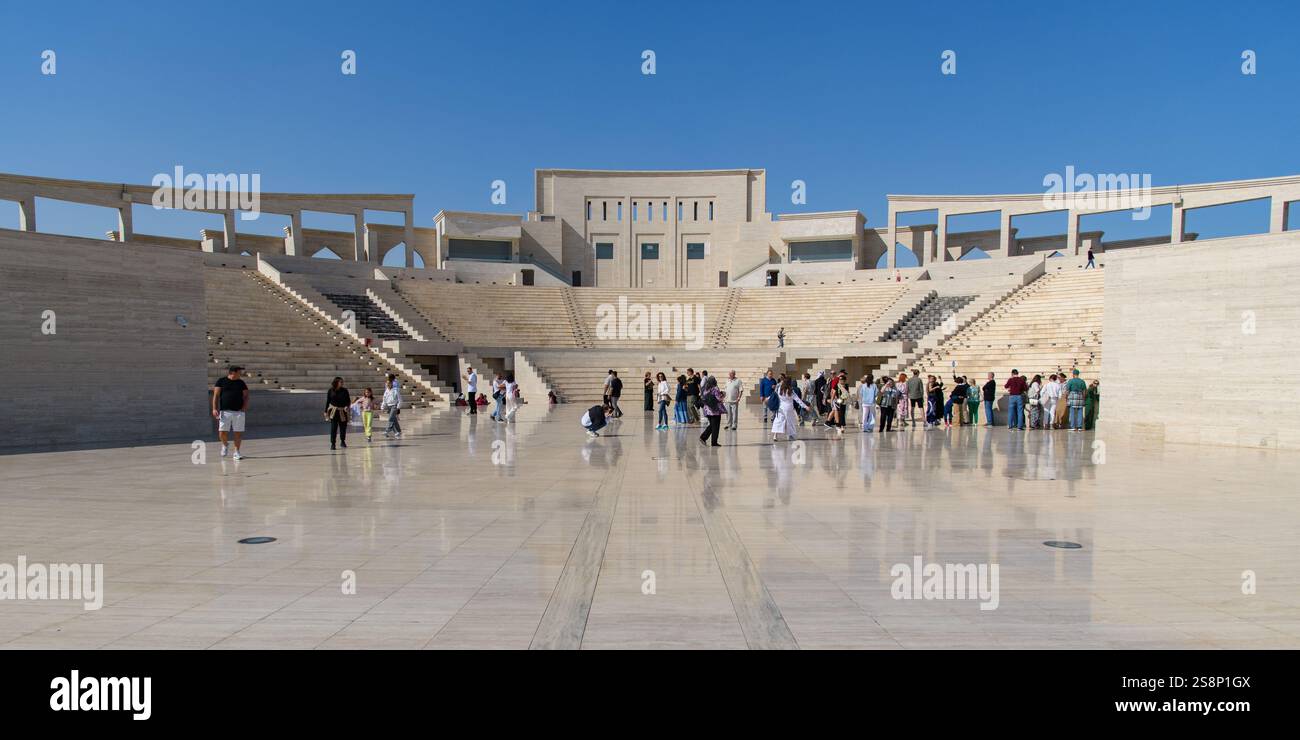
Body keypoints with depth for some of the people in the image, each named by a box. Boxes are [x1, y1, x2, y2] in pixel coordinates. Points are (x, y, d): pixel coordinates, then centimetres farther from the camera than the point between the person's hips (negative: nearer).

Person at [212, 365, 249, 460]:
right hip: (225, 411, -2)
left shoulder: (241, 383, 10)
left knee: (238, 433, 1)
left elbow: (246, 396, 12)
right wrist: (214, 408, -7)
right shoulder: (221, 381, 3)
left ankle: (236, 451, 14)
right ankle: (225, 444, 27)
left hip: (238, 412, 2)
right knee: (222, 432, -4)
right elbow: (216, 395, 1)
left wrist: (245, 407, -5)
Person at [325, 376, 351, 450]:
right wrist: (326, 412, 4)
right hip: (333, 411, -2)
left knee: (343, 427, 8)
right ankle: (332, 443, 0)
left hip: (342, 411, 2)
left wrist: (347, 407, -14)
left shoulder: (344, 391, 1)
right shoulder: (331, 391, -1)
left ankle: (343, 441, 28)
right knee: (333, 428, -6)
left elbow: (348, 400, 5)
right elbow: (328, 401, 5)